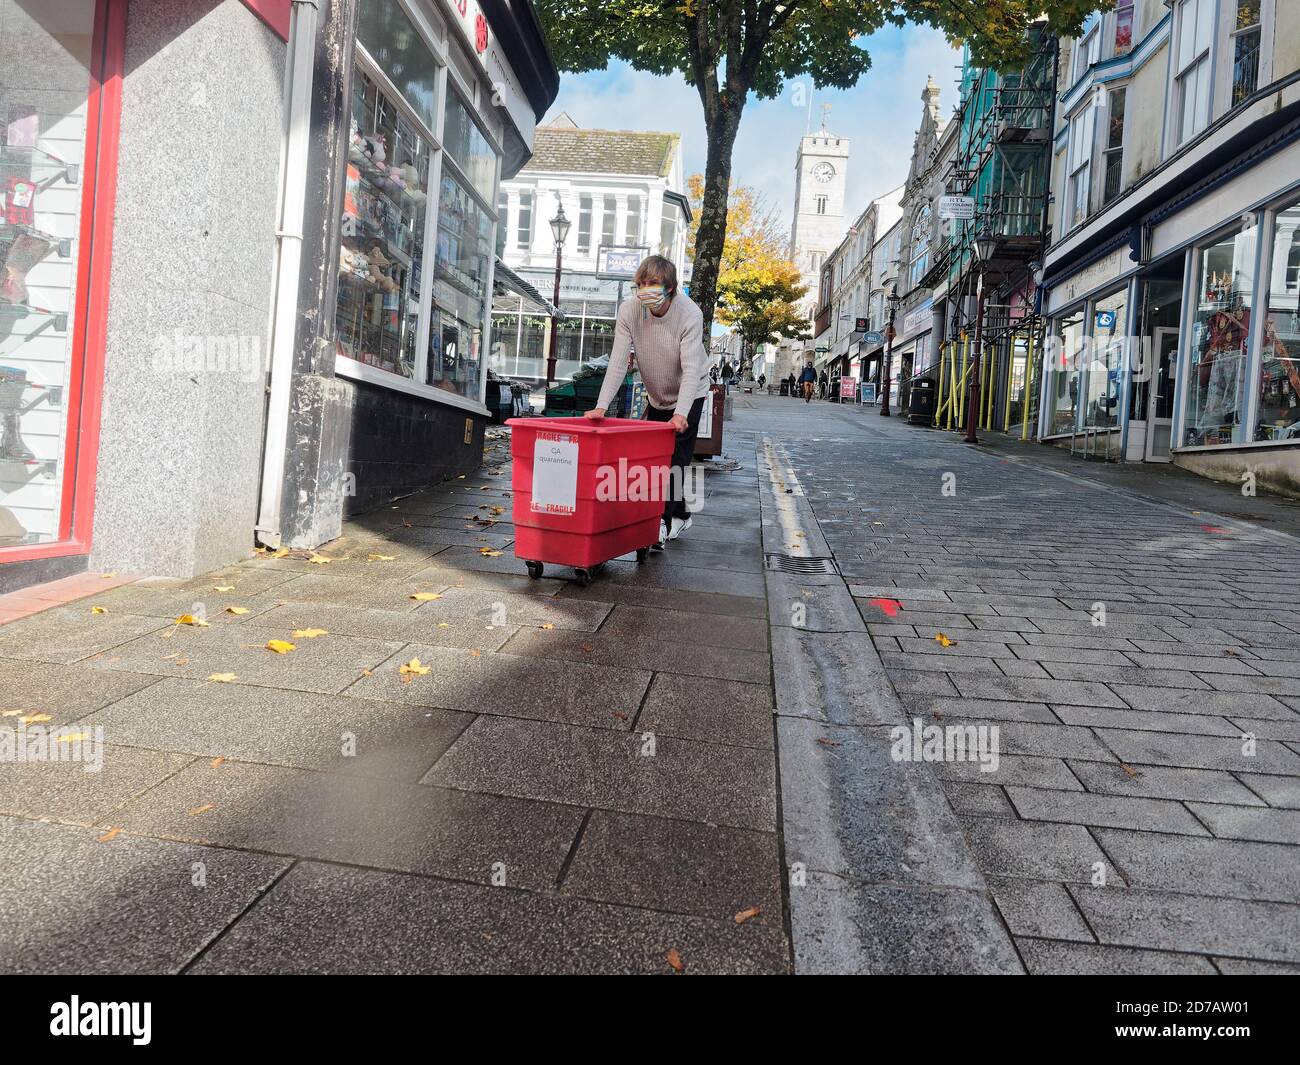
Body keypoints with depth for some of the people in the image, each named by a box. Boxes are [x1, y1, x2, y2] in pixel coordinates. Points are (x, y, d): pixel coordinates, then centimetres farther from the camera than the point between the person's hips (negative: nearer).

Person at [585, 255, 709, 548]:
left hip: (689, 395, -5)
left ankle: (664, 523, -7)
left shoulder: (689, 314, -28)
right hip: (656, 396, 5)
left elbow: (691, 369, -33)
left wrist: (681, 413, -47)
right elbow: (618, 362, -23)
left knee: (675, 459, -12)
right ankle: (680, 516, 29)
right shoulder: (629, 310, -19)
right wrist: (601, 406, -34)